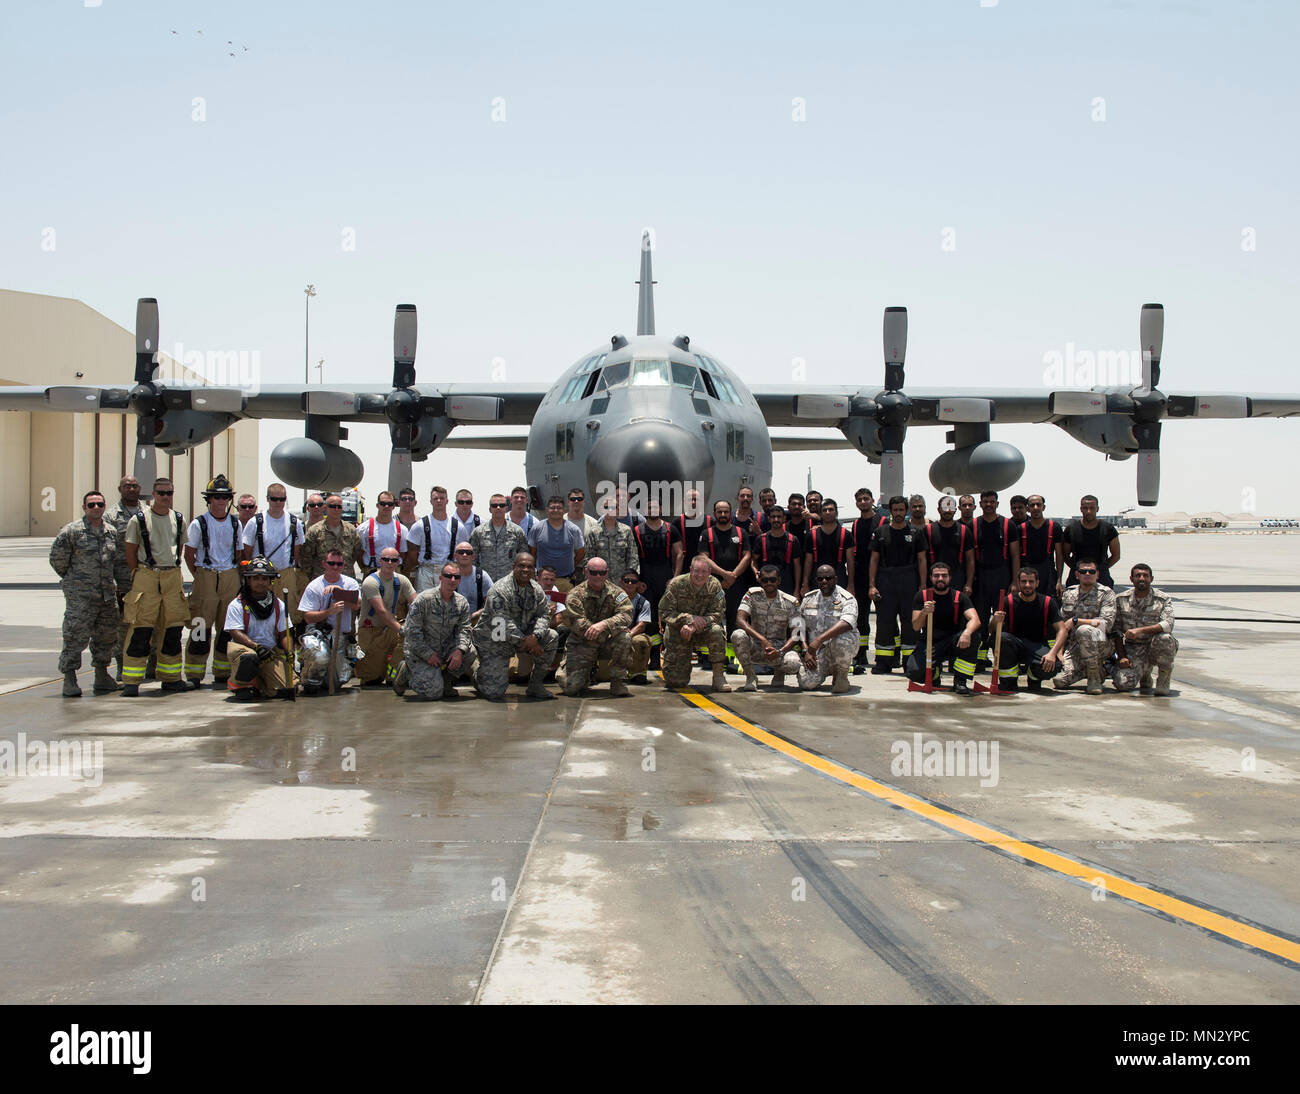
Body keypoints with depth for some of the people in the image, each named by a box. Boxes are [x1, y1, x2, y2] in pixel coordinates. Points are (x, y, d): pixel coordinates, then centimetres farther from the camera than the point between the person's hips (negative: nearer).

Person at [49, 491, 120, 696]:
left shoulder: (112, 532, 11)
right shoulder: (71, 531, -5)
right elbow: (57, 557, 0)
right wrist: (71, 579, 6)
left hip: (107, 594, 6)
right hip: (80, 595, -5)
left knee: (106, 636, 11)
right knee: (75, 636, -8)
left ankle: (102, 675, 23)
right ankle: (69, 679, -1)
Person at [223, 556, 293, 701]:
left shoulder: (279, 605, 10)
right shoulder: (236, 605, -2)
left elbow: (284, 634, 8)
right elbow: (235, 633, -12)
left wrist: (289, 651, -13)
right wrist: (256, 646, -27)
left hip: (271, 651, 3)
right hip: (244, 646, -3)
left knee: (286, 690, -15)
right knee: (248, 657, -41)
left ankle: (258, 682, 19)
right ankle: (241, 685, -7)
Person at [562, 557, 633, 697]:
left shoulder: (615, 592, -1)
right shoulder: (576, 594, -7)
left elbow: (626, 616, -18)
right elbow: (577, 624, -19)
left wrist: (604, 625, -36)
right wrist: (608, 634, -25)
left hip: (607, 643, 1)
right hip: (581, 645, -1)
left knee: (624, 637, -32)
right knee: (571, 687, -14)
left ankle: (618, 681, -11)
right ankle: (588, 674, 24)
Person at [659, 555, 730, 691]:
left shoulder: (714, 585, -10)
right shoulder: (677, 584, -14)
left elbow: (718, 614, -15)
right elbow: (664, 613, -14)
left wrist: (693, 627, -30)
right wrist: (689, 619, -30)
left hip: (703, 631, 1)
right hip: (678, 632, -1)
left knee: (716, 631, -35)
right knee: (676, 681, -8)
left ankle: (718, 676, -21)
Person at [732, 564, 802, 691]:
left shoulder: (790, 602, -5)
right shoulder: (753, 594, -5)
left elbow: (796, 635, -9)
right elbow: (740, 620, -18)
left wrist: (780, 652, -28)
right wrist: (763, 640, -30)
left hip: (780, 648, 0)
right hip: (755, 648, 1)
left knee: (793, 663, -34)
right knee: (738, 635, -32)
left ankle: (779, 672, 6)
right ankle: (751, 677, -11)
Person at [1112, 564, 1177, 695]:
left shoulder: (1164, 599, -5)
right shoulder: (1121, 600, 2)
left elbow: (1168, 625, -22)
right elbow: (1116, 631, 4)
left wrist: (1140, 630, -35)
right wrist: (1122, 657, -8)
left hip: (1156, 649, -2)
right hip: (1133, 649, 2)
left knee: (1163, 638, -37)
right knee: (1123, 684, -23)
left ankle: (1164, 676, -7)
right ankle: (1145, 673, 15)